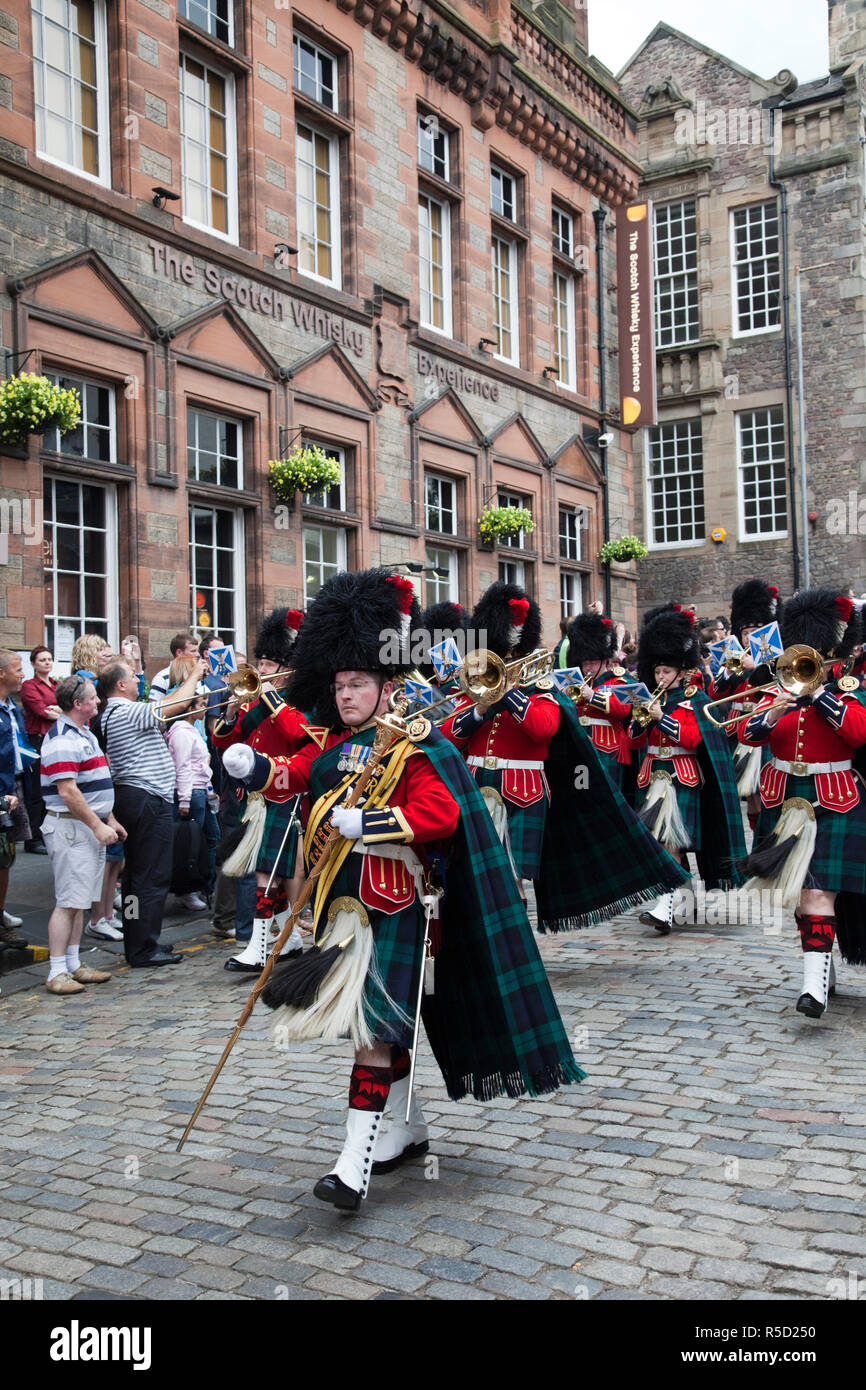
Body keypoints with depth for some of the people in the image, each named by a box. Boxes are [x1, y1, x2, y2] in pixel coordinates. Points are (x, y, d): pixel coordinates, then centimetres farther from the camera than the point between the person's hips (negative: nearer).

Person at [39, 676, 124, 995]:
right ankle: (56, 974, -3)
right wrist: (97, 826, -20)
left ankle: (74, 965, 19)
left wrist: (110, 820, 19)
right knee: (68, 902, -7)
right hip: (71, 828, -10)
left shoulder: (84, 734, 17)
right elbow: (67, 792, -22)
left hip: (91, 827, 10)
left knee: (79, 901, 13)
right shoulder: (62, 740, -16)